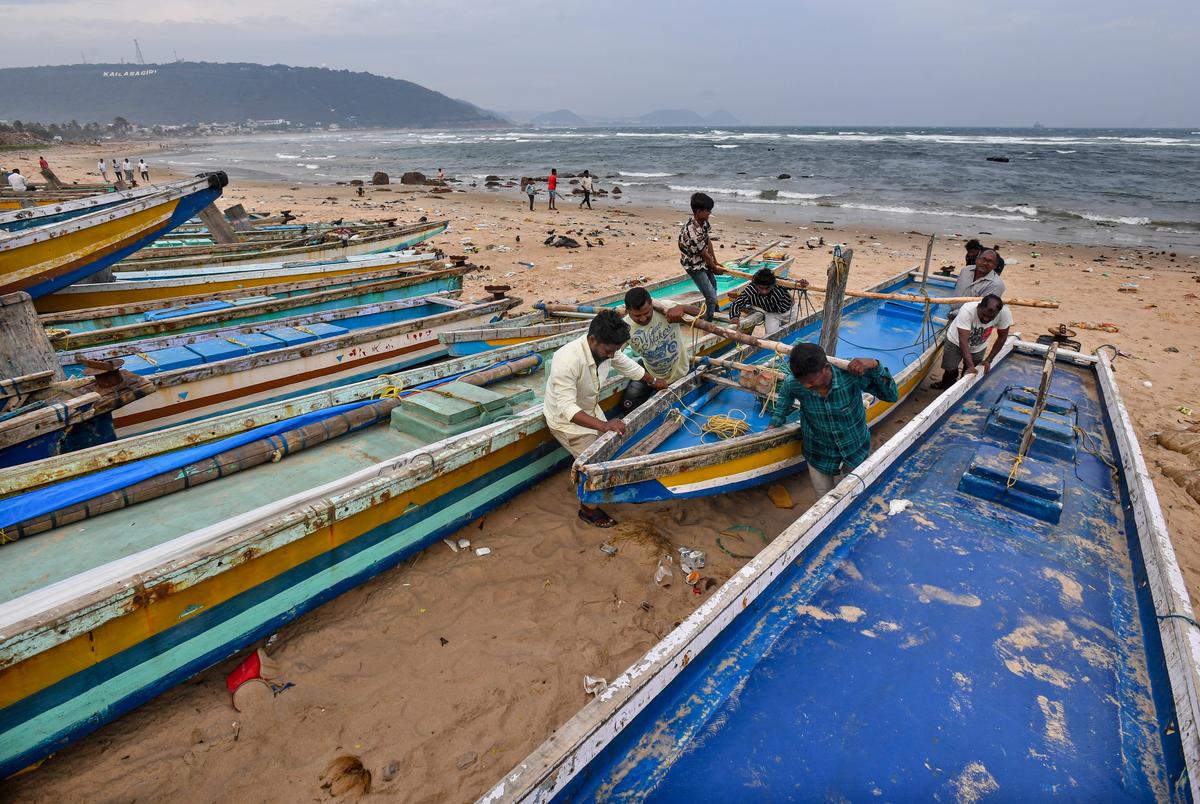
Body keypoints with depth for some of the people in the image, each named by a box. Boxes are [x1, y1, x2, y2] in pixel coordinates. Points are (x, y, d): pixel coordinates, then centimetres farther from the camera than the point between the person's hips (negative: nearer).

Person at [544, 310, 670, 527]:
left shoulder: (606, 347, -16)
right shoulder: (567, 361, -39)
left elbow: (628, 366, 6)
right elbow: (567, 408, -40)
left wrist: (654, 381, 20)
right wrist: (603, 425, -49)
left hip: (591, 411, 7)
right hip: (565, 420, -7)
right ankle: (588, 510, 19)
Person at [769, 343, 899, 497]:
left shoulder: (851, 374, -30)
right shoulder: (795, 384, -23)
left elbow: (892, 396, -23)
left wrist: (874, 365, -37)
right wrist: (776, 421, -1)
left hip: (855, 454, -1)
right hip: (819, 458, 1)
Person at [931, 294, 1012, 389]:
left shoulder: (1005, 313, -30)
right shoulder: (967, 311, -39)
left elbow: (1002, 336, -13)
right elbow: (963, 341, -39)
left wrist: (989, 360, -14)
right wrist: (970, 366, -46)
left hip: (978, 347, 3)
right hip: (956, 342, -3)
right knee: (951, 371, -5)